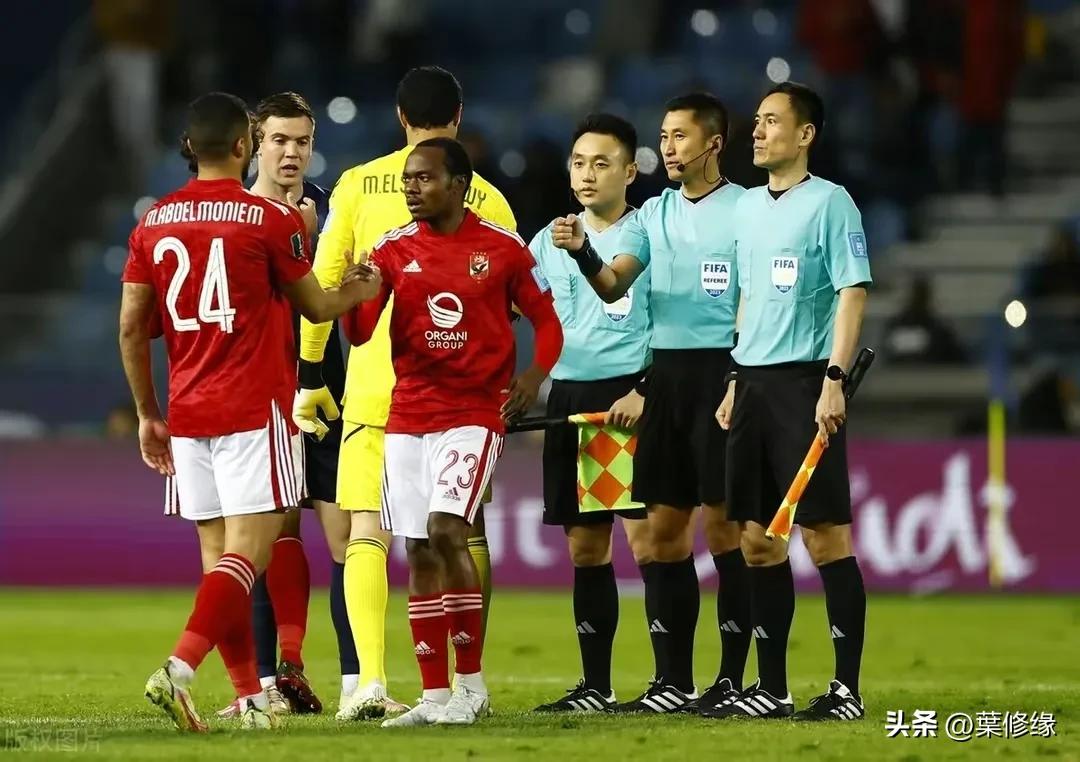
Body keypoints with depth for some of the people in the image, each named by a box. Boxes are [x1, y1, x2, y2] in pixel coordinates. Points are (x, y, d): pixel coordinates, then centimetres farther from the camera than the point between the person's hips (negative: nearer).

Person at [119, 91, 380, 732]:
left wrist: (149, 414, 17)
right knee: (248, 549, -8)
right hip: (255, 408, -5)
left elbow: (131, 327, 7)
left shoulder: (153, 224, 7)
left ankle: (252, 696, 12)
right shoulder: (271, 219, -5)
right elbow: (318, 307, 5)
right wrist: (363, 288, 27)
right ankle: (179, 669, -26)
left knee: (217, 554, 10)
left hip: (186, 413, 5)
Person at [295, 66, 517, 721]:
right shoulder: (484, 197, 2)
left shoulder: (358, 185, 4)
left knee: (367, 535, -1)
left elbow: (322, 286, 3)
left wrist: (310, 377, 11)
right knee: (466, 532, 12)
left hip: (374, 382, 0)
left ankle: (371, 681, -16)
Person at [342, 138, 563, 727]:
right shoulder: (393, 250, 5)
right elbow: (358, 333, 0)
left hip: (476, 410, -4)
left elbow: (546, 321, 7)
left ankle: (471, 684, -7)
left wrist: (536, 372, -13)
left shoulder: (502, 249, -1)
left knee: (445, 532, -19)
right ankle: (434, 696, 10)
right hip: (408, 415, 4)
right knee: (418, 553, 3)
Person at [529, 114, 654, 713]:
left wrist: (647, 392, -16)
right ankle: (595, 686, 13)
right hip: (569, 394, 6)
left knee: (645, 535, -10)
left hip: (631, 397, -6)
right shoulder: (549, 242, 14)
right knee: (584, 544, 7)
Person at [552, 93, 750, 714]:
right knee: (663, 528, 5)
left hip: (721, 372, -6)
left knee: (723, 524, -5)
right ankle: (674, 680, 9)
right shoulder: (654, 214, 14)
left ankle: (735, 675, 0)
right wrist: (582, 252, -15)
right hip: (664, 376, 6)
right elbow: (613, 286, 5)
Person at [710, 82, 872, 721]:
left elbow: (853, 293, -10)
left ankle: (848, 688, -5)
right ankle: (771, 688, 12)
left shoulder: (829, 202, -6)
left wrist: (834, 378, -18)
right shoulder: (748, 208, 16)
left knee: (825, 534, -8)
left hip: (805, 381, -7)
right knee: (758, 539, 7)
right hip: (753, 381, 7)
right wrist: (737, 383, 18)